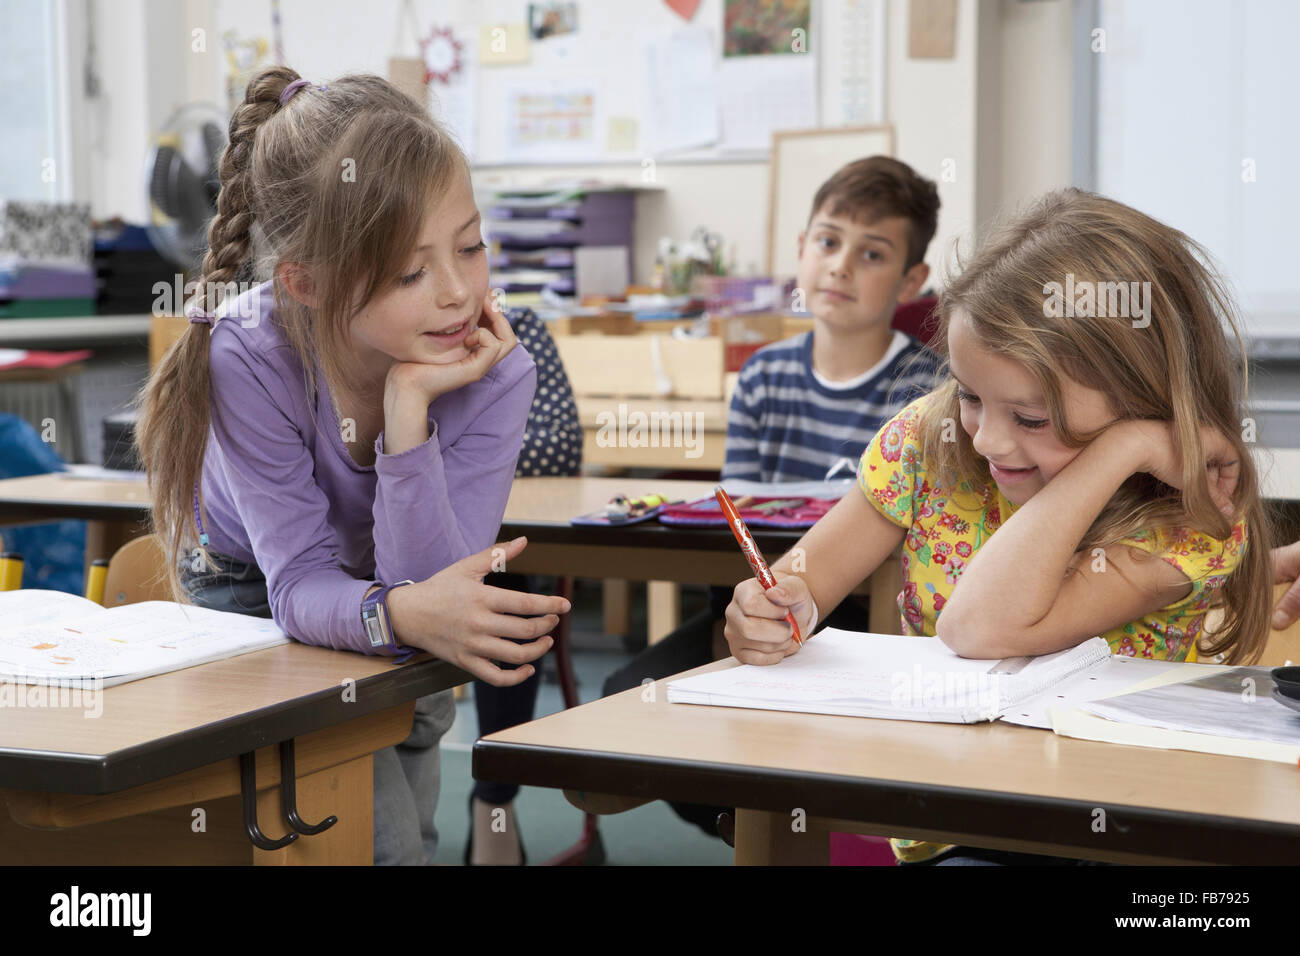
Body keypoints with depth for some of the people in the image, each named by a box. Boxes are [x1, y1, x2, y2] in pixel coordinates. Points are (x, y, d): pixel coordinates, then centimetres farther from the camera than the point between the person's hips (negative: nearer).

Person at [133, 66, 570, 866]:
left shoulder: (497, 373, -32)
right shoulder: (251, 356, -36)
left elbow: (432, 588, -36)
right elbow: (302, 584, -34)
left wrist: (409, 409, -47)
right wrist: (402, 612, -57)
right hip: (253, 591, -3)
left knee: (406, 827, 13)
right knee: (375, 837, -16)